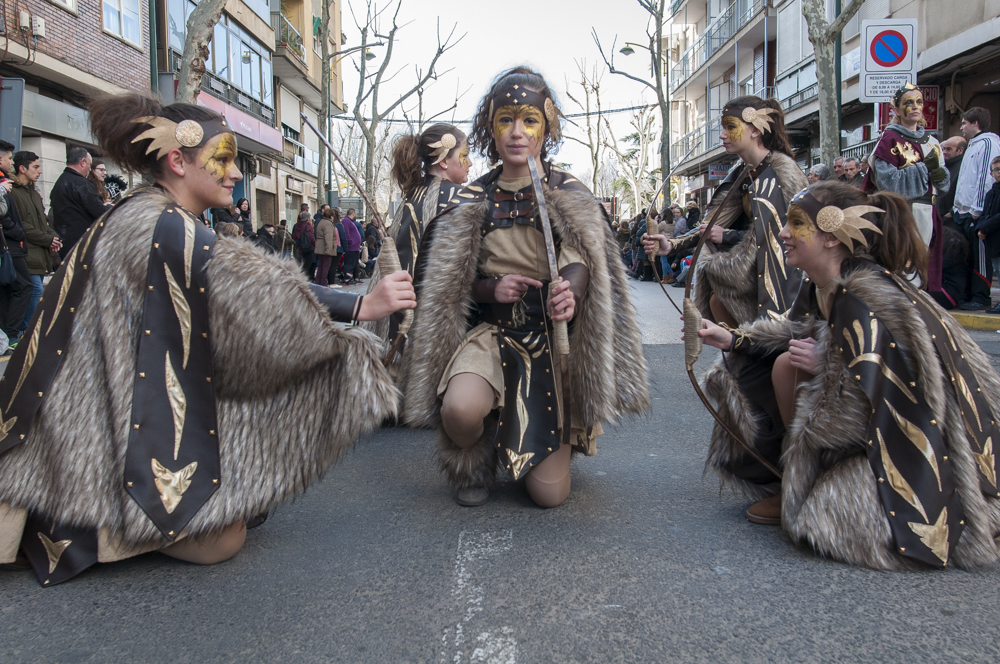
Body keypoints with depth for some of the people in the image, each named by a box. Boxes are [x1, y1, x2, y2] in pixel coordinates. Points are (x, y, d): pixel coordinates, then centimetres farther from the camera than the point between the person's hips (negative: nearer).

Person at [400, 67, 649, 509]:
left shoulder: (571, 197, -1)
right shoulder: (471, 202, 2)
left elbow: (581, 261, -15)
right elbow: (442, 283, 5)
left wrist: (571, 295, -38)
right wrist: (491, 288, -16)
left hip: (552, 339, 0)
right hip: (489, 331, 1)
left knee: (549, 494, -5)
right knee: (460, 409, -35)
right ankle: (473, 464, 4)